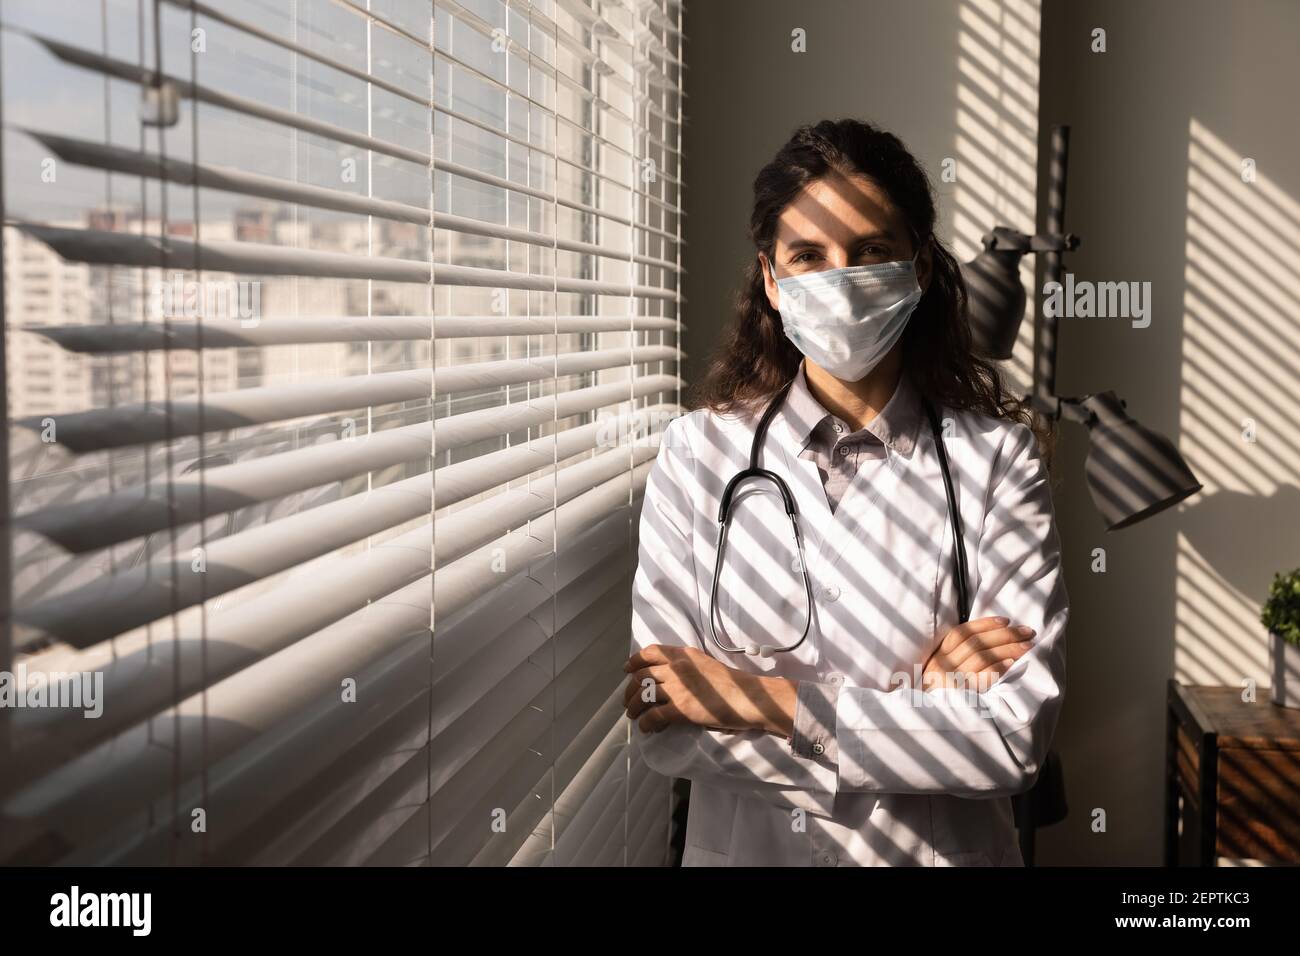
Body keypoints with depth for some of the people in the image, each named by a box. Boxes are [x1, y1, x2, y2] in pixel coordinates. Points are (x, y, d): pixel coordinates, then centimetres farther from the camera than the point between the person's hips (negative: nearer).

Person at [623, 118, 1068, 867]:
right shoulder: (699, 451, -10)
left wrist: (764, 698, -20)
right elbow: (663, 728, -15)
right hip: (743, 846, 1)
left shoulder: (996, 458, -12)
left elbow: (1019, 734, -18)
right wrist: (919, 707, -19)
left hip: (944, 847, 0)